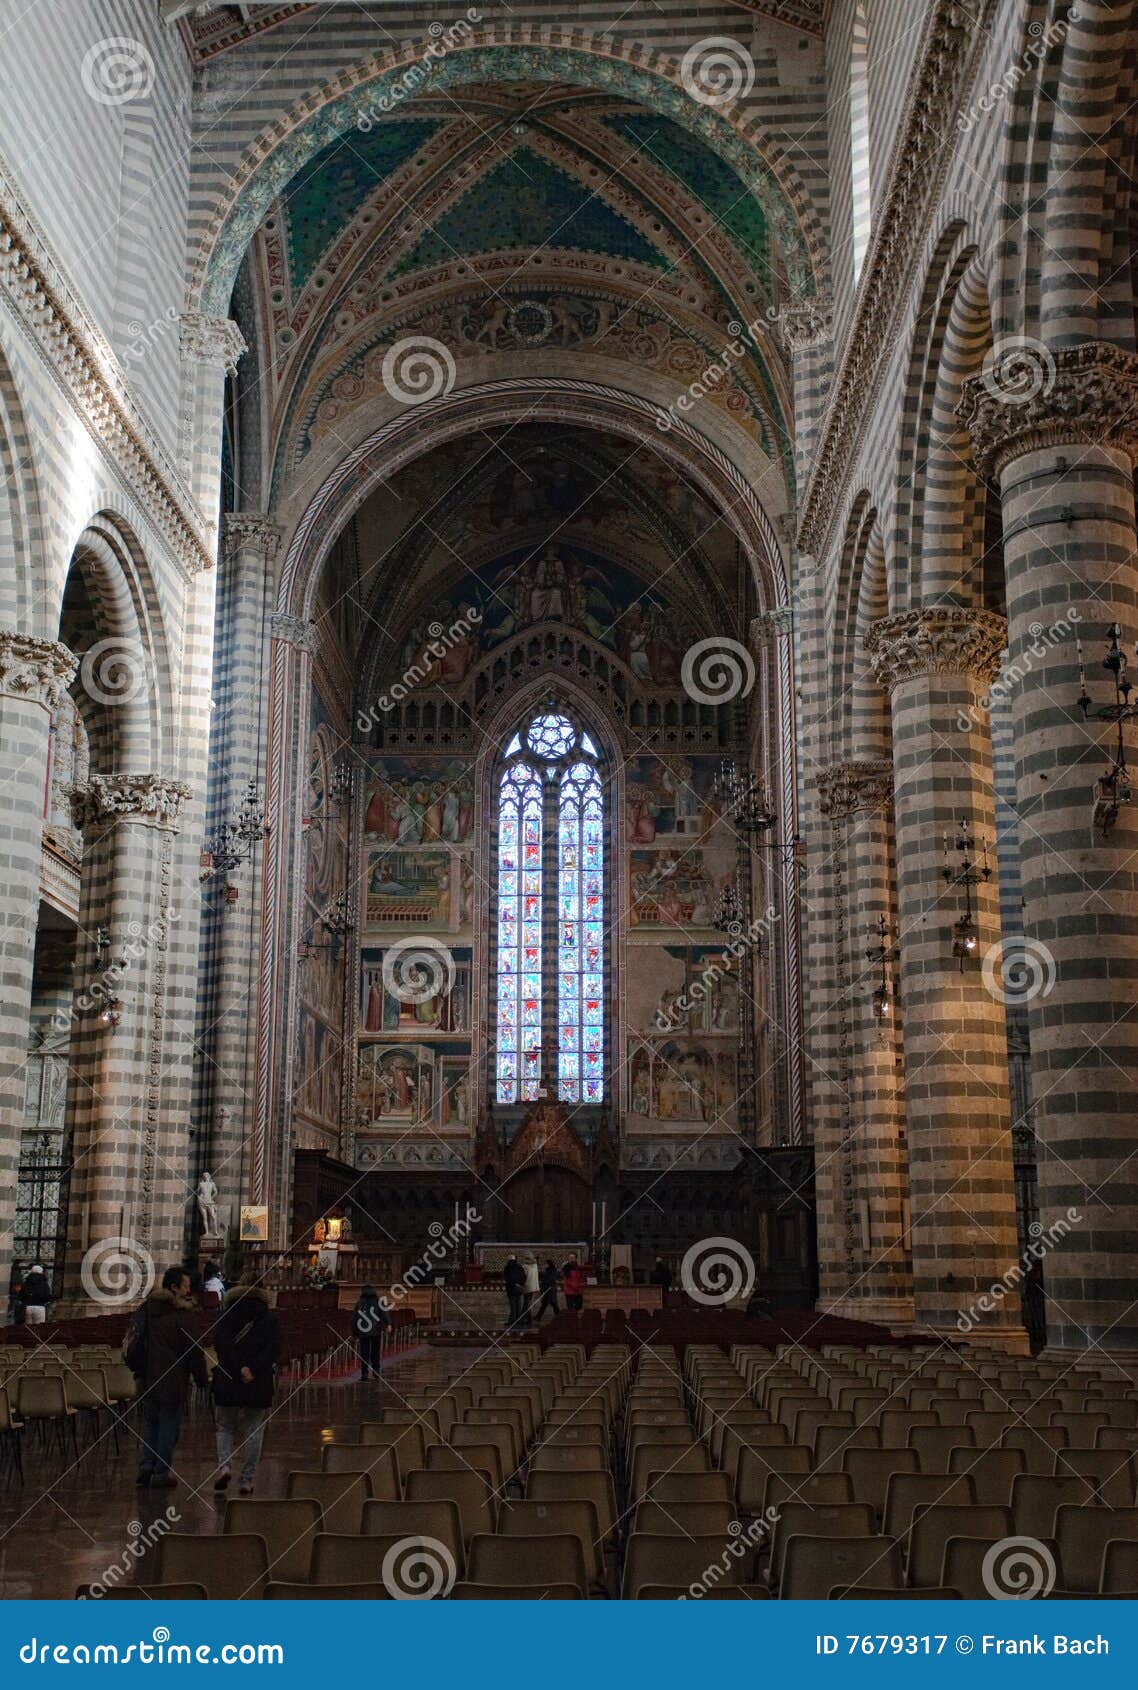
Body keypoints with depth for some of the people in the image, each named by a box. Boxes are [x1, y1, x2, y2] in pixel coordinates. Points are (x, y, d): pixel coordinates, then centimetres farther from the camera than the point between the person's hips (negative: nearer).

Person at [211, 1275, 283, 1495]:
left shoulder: (225, 1316, 5)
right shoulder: (270, 1319, 7)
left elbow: (221, 1344, -10)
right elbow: (274, 1348, -7)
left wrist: (238, 1370, -14)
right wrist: (253, 1369, -13)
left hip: (228, 1381, 0)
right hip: (260, 1383, 0)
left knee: (225, 1427, 14)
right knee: (254, 1431, 9)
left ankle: (223, 1466, -7)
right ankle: (246, 1480, 6)